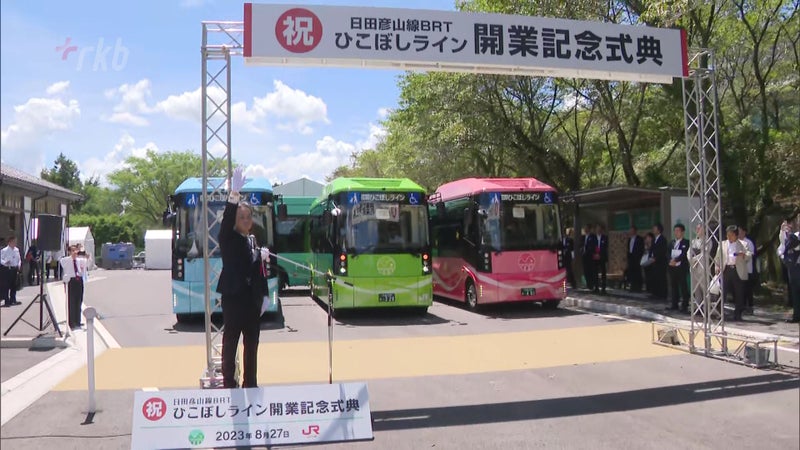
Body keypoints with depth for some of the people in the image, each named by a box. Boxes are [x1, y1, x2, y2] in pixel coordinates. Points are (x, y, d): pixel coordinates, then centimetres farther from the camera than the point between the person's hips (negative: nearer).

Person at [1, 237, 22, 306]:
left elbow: (19, 259, 15)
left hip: (14, 269, 6)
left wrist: (19, 265, 1)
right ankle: (7, 301, 5)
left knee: (14, 285, 12)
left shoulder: (17, 250, 7)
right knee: (6, 285, -2)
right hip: (6, 269, -6)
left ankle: (13, 300, 22)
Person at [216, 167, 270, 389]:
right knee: (230, 341, 0)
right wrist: (234, 193, -38)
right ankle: (229, 383, 6)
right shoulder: (228, 239, -4)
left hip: (252, 297, 7)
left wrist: (263, 257, 5)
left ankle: (250, 383, 22)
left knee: (252, 343, 12)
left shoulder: (253, 240, 15)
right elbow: (227, 220, -25)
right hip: (234, 296, -7)